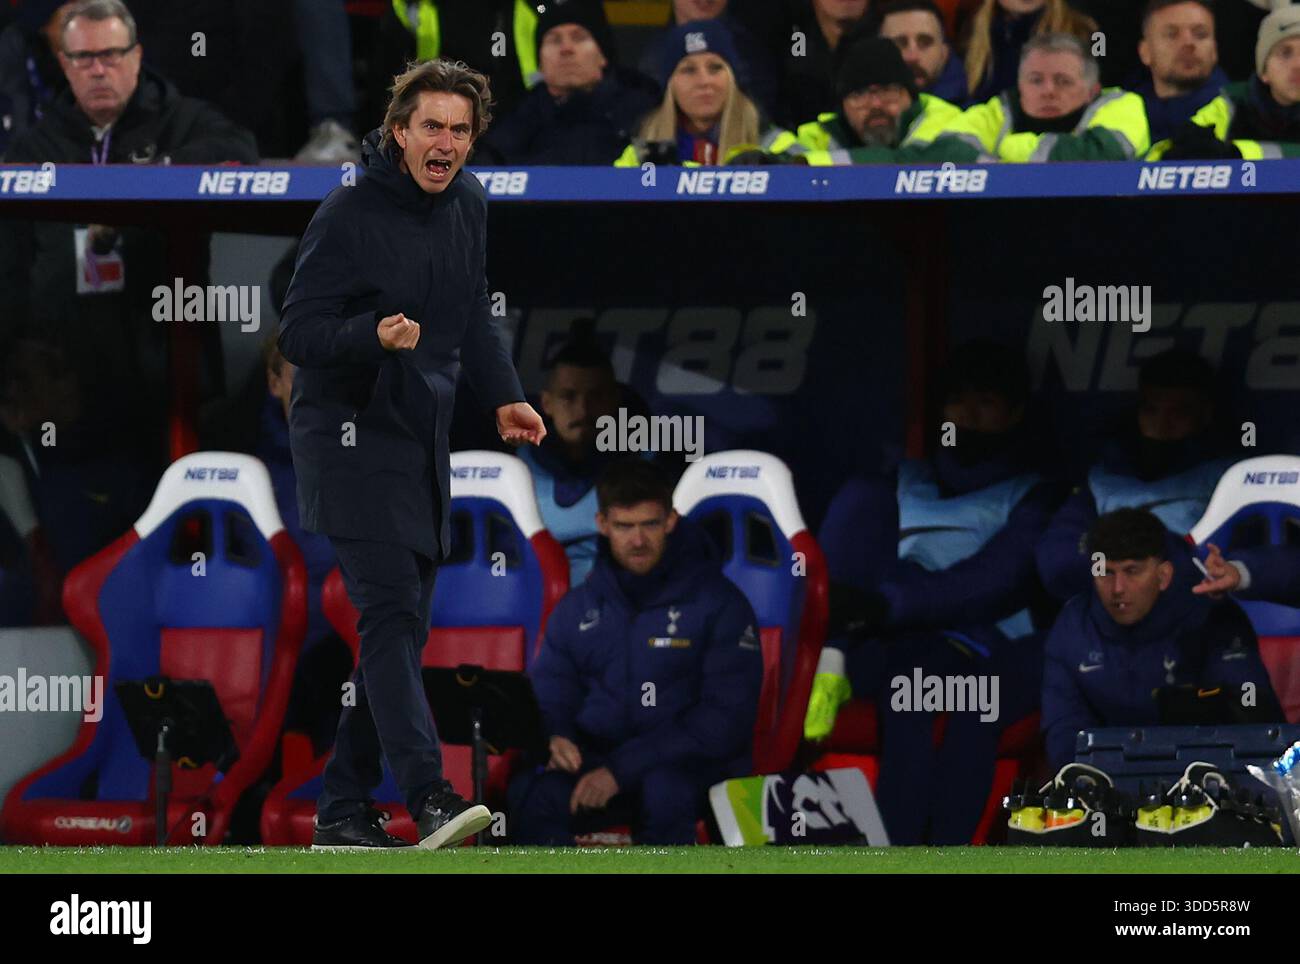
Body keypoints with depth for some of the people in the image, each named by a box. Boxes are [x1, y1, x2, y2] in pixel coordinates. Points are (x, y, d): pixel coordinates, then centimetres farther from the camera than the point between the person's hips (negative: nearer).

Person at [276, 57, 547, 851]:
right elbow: (298, 332, -17)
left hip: (424, 441, 8)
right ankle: (429, 797, -28)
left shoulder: (468, 204, 7)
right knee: (391, 612, -18)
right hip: (351, 436, -8)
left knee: (402, 628, 9)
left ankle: (344, 809, 17)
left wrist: (504, 396, 12)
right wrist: (375, 335, -34)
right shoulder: (350, 214, -16)